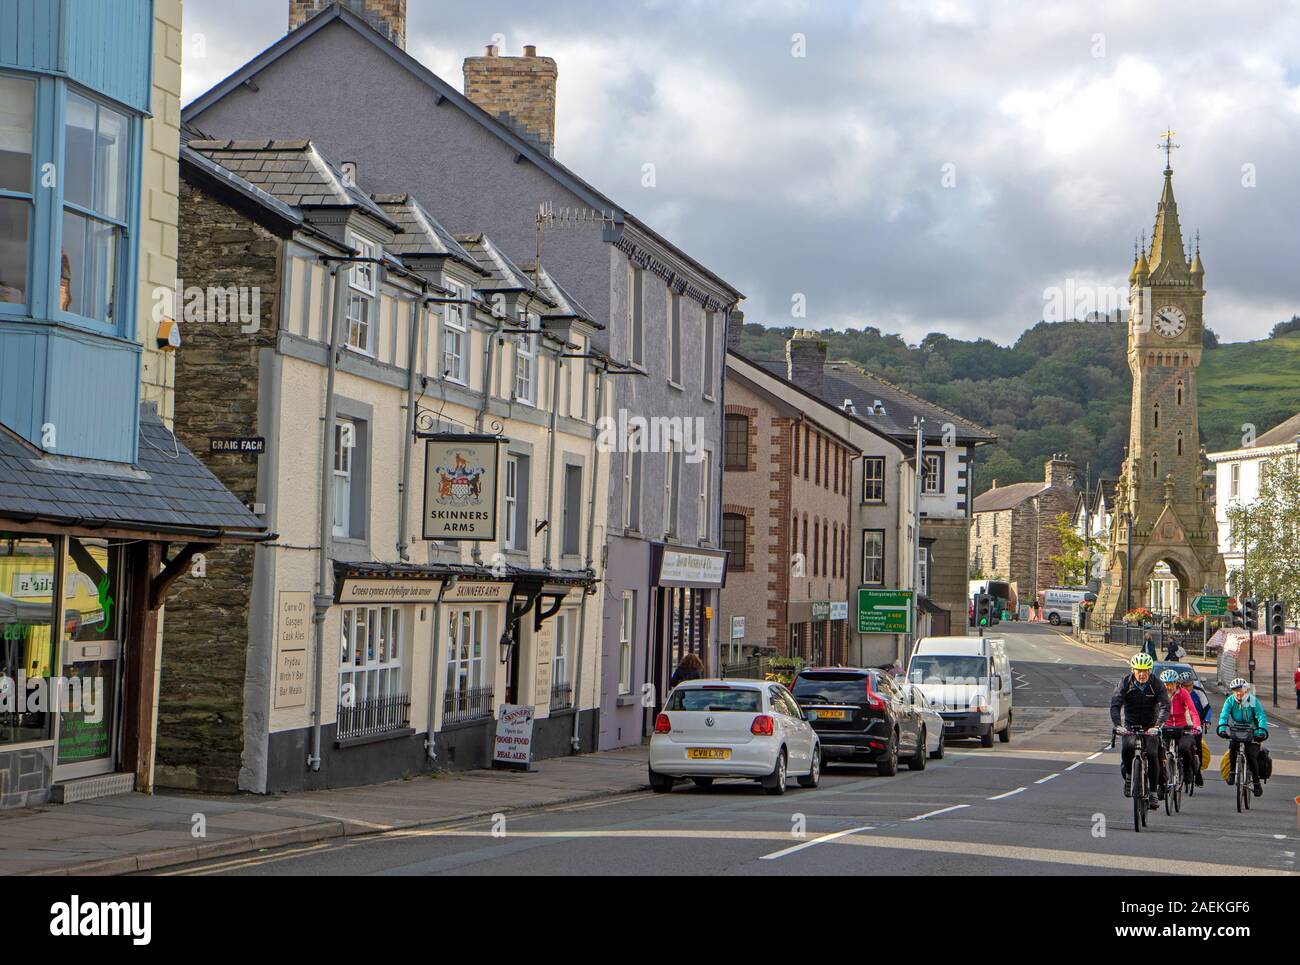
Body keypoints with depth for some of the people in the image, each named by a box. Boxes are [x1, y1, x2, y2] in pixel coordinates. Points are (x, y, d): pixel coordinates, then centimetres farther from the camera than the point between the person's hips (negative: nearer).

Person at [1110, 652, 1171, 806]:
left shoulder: (1156, 685, -12)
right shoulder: (1126, 683, -11)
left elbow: (1165, 706, -23)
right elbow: (1115, 705, -19)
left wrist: (1157, 726, -40)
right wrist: (1117, 725, -36)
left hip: (1150, 726, 0)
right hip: (1130, 725, 0)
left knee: (1152, 754, -16)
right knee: (1127, 747, -27)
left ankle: (1152, 791, -4)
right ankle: (1128, 776, -2)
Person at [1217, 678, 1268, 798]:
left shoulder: (1253, 701, -12)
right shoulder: (1230, 701, -7)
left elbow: (1261, 717, -21)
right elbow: (1224, 715, -18)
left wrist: (1262, 731, -38)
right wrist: (1222, 728, -38)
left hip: (1252, 733, -2)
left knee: (1251, 756, -15)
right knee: (1232, 749, -26)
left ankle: (1256, 783, -2)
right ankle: (1232, 772, -6)